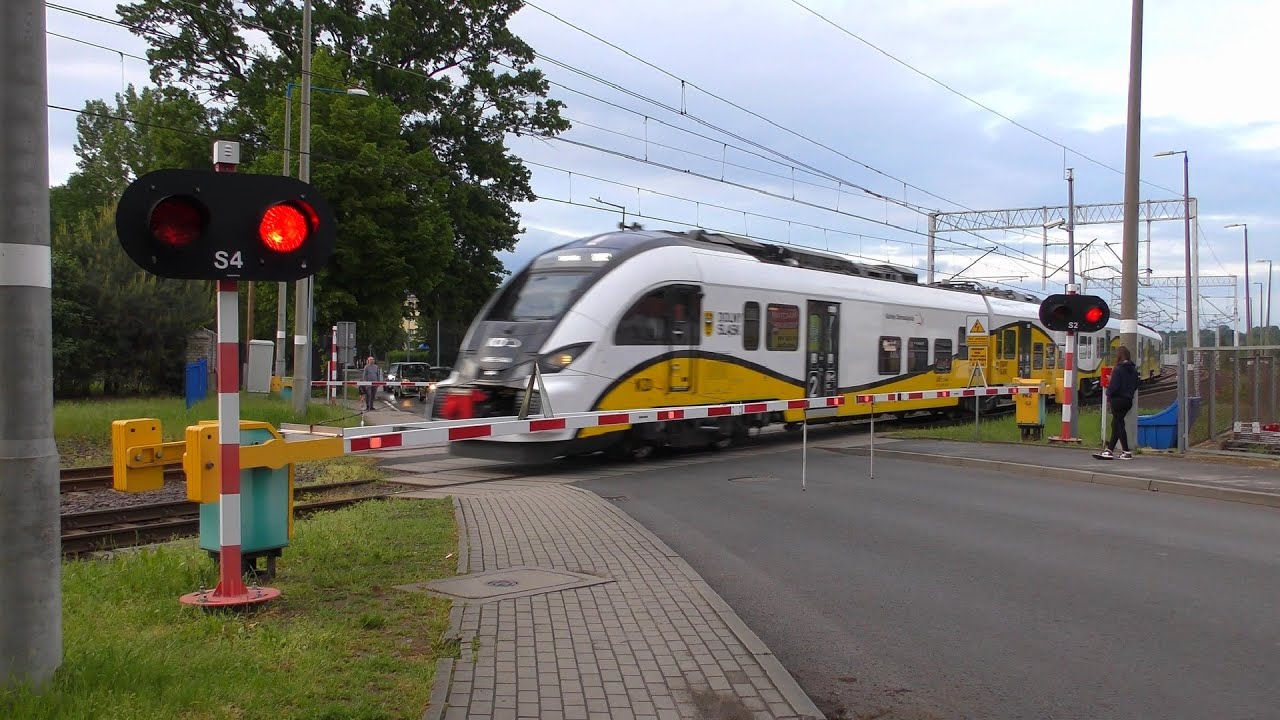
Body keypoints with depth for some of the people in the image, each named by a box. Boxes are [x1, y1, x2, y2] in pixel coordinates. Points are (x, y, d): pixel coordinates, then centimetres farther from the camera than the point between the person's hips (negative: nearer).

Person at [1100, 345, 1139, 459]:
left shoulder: (1118, 369, -16)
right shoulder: (1134, 369, 7)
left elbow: (1114, 386, -19)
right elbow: (1135, 386, 13)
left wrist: (1109, 394, -2)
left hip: (1118, 400, -7)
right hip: (1128, 400, 7)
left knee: (1119, 424, -1)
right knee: (1115, 424, 14)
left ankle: (1126, 452, -4)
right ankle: (1109, 450, 18)